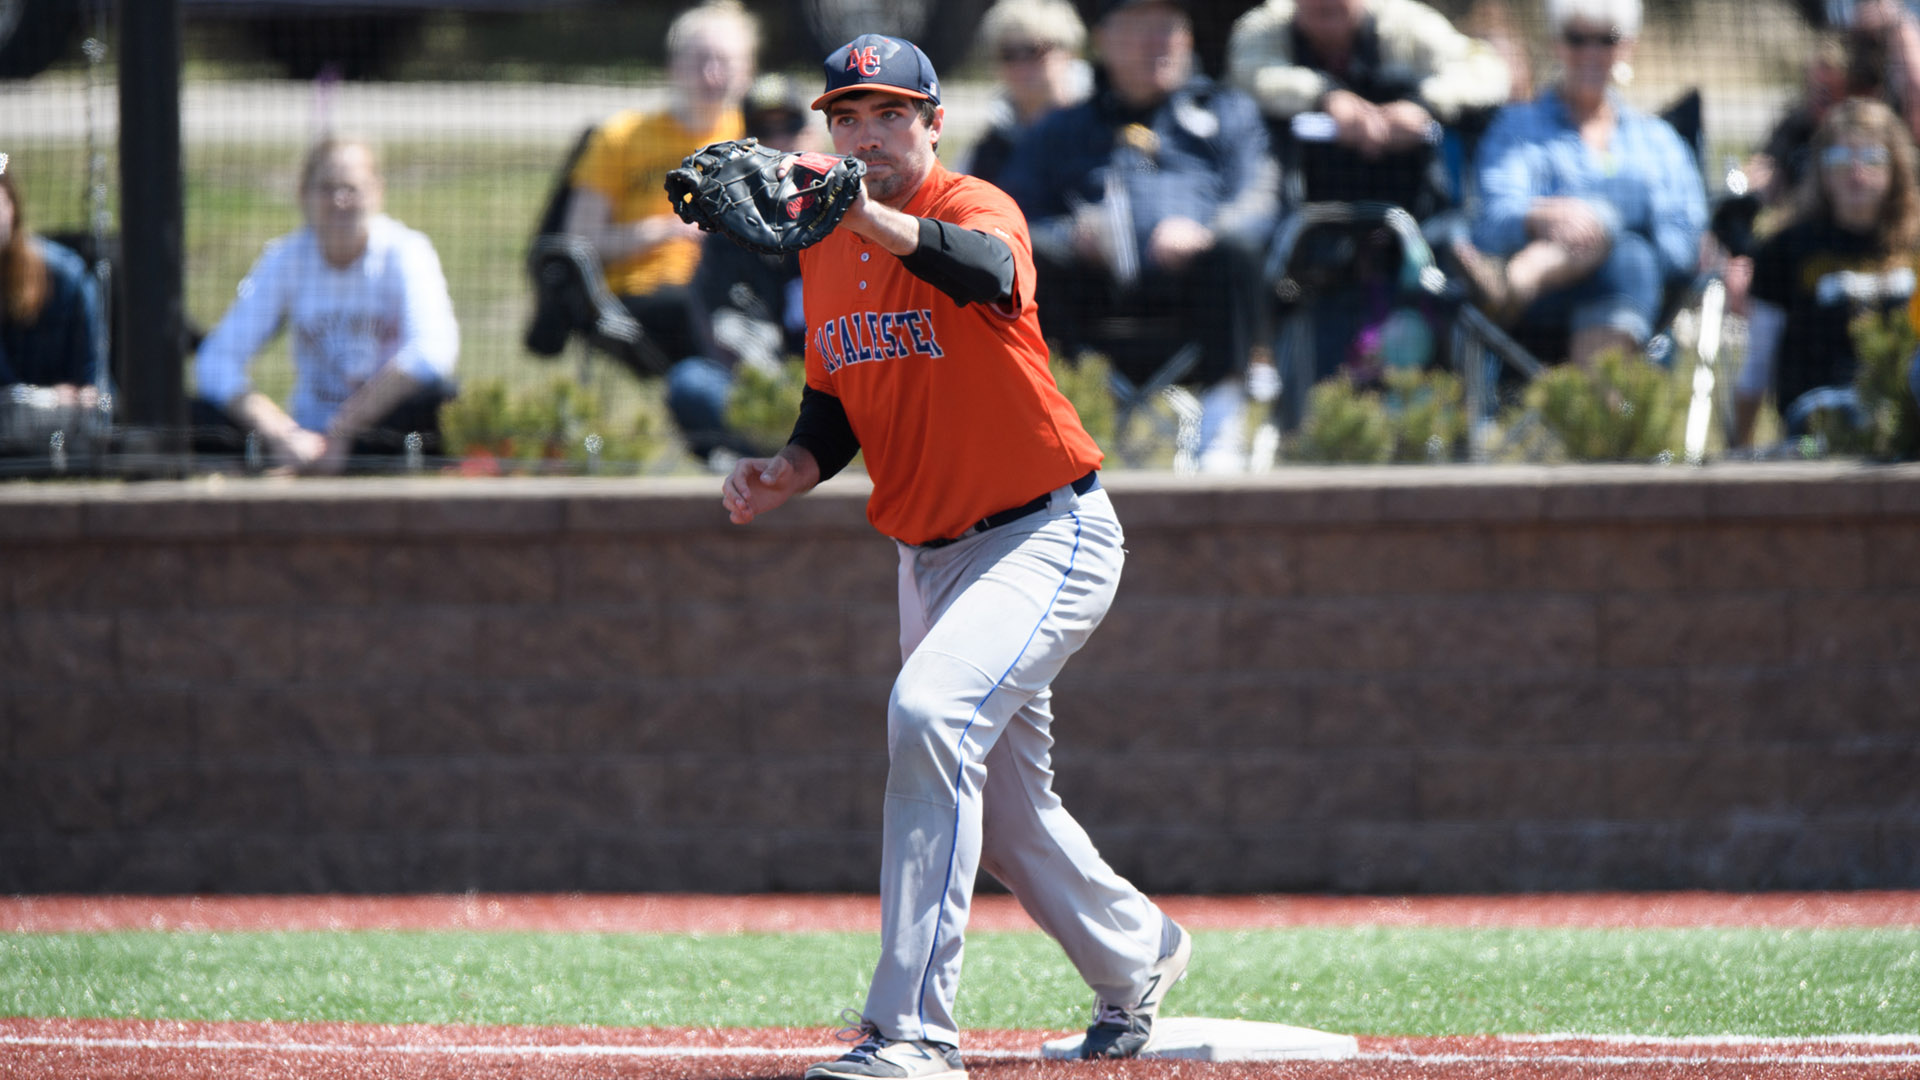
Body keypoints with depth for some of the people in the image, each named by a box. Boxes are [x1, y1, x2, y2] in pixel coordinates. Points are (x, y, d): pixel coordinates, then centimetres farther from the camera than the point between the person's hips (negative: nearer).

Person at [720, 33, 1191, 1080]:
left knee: (930, 713, -30)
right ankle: (1137, 958, 45)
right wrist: (786, 473, -6)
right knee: (1003, 815, 16)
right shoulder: (824, 254, 6)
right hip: (930, 554, 8)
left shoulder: (976, 209, -16)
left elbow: (983, 267, -42)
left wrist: (871, 215, -59)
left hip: (1048, 537, -8)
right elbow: (835, 405, 16)